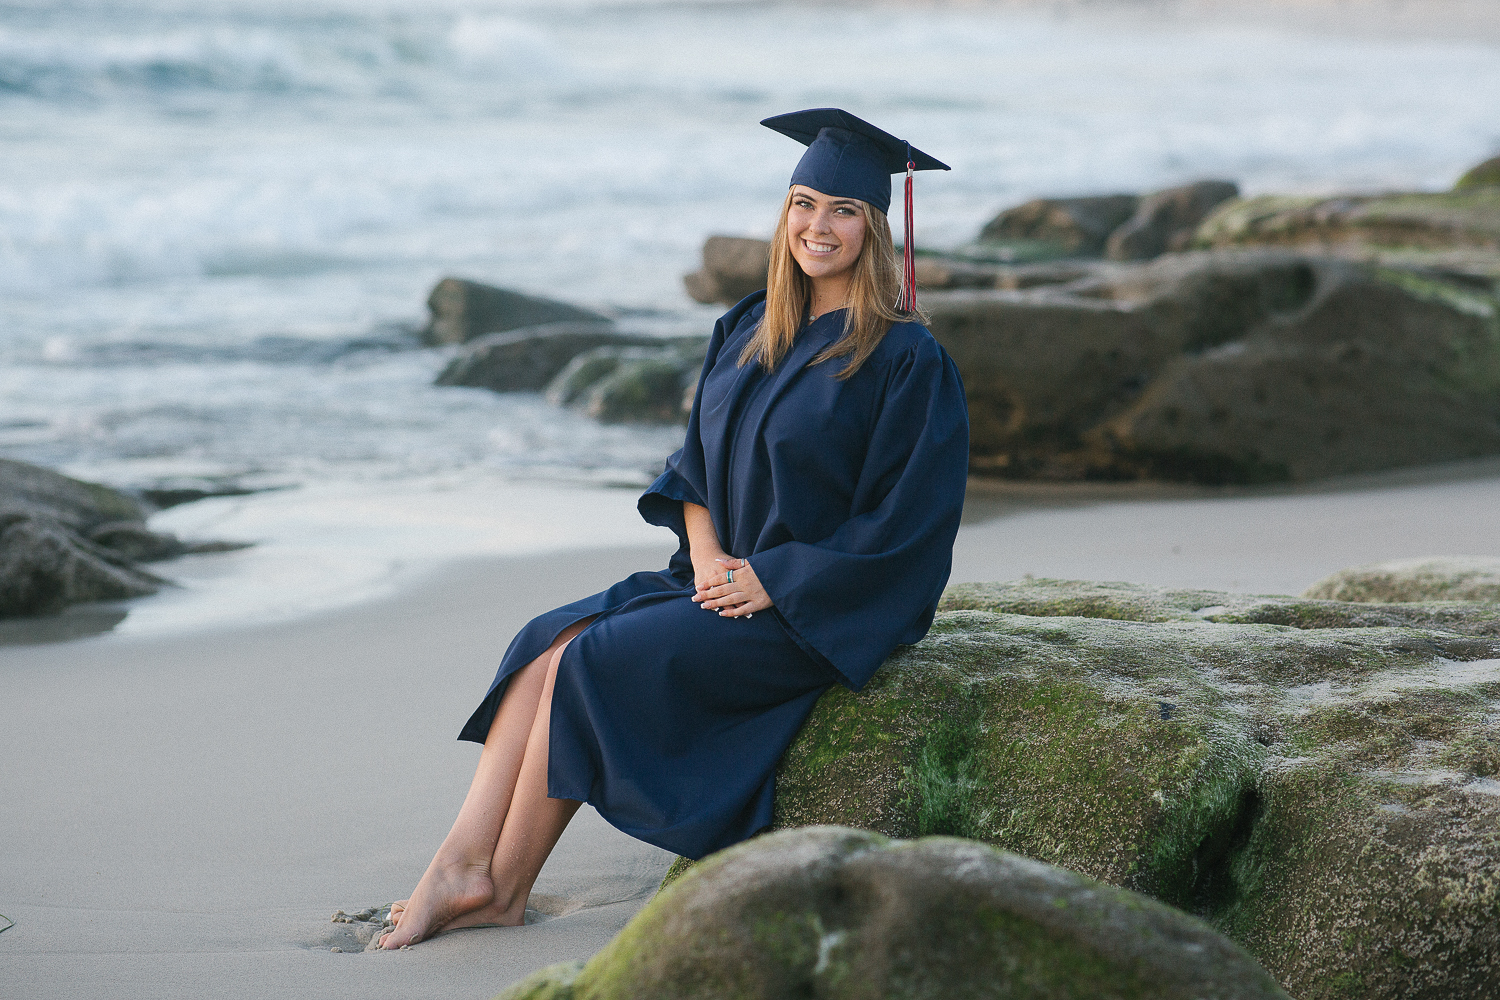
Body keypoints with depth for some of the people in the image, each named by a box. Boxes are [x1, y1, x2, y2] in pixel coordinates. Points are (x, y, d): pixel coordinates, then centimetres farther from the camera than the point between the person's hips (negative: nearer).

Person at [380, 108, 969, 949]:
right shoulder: (748, 333, 10)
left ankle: (505, 887, -8)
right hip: (727, 580, 8)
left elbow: (906, 522, -16)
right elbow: (696, 461, 14)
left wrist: (772, 580, -16)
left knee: (598, 659, -20)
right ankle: (465, 865, -20)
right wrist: (707, 554, -6)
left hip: (820, 612, -8)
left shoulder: (907, 360, -13)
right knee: (546, 642, -11)